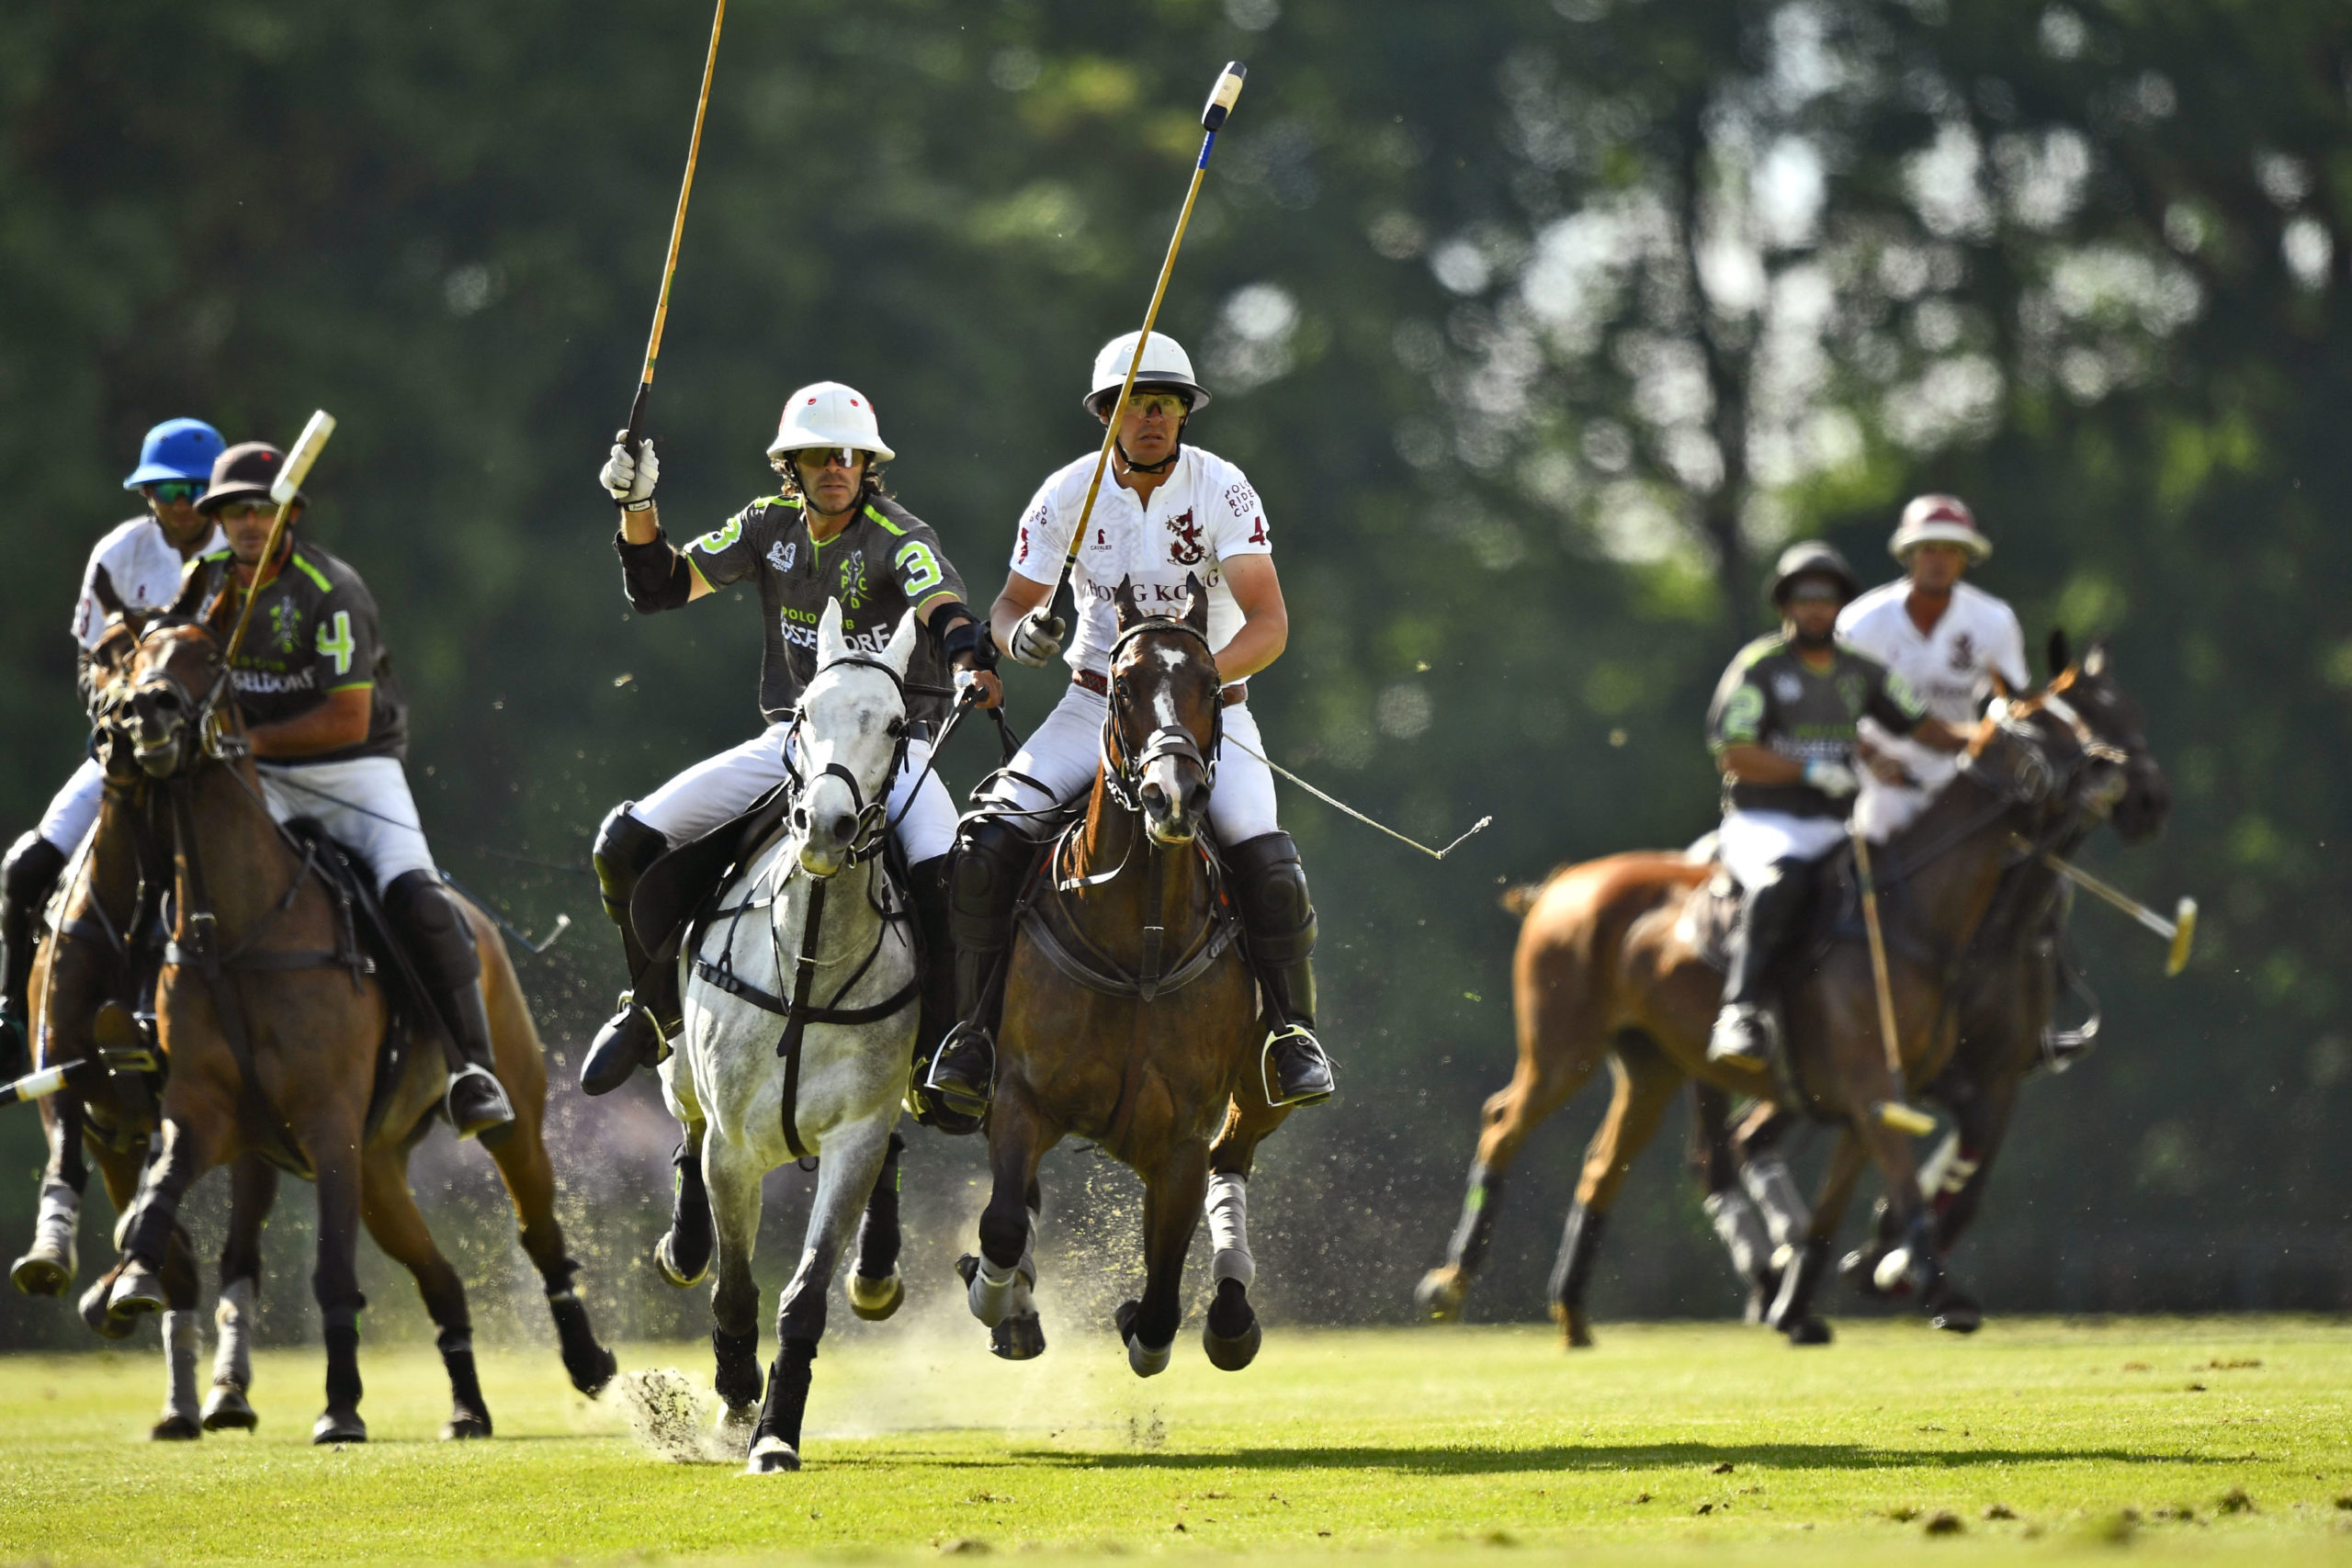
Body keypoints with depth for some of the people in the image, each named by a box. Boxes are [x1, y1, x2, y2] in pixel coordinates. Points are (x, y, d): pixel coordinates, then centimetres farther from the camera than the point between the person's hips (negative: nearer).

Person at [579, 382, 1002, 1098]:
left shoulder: (899, 539, -10)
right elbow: (661, 588, 5)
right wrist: (636, 507, -11)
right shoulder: (770, 527, 5)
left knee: (947, 876, -34)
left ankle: (932, 1050, -14)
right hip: (788, 741, 4)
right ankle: (657, 1011, 14)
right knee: (626, 843, -8)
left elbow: (942, 607, -30)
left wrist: (973, 662, -52)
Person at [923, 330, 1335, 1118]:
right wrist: (1022, 633, -19)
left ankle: (1294, 1031, -10)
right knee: (989, 837, -20)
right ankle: (974, 1029, -10)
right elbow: (1011, 602, 7)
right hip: (1096, 703, 2)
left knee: (1266, 861, -27)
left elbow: (1269, 624, -18)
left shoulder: (1221, 490, -11)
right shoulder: (1067, 494, -3)